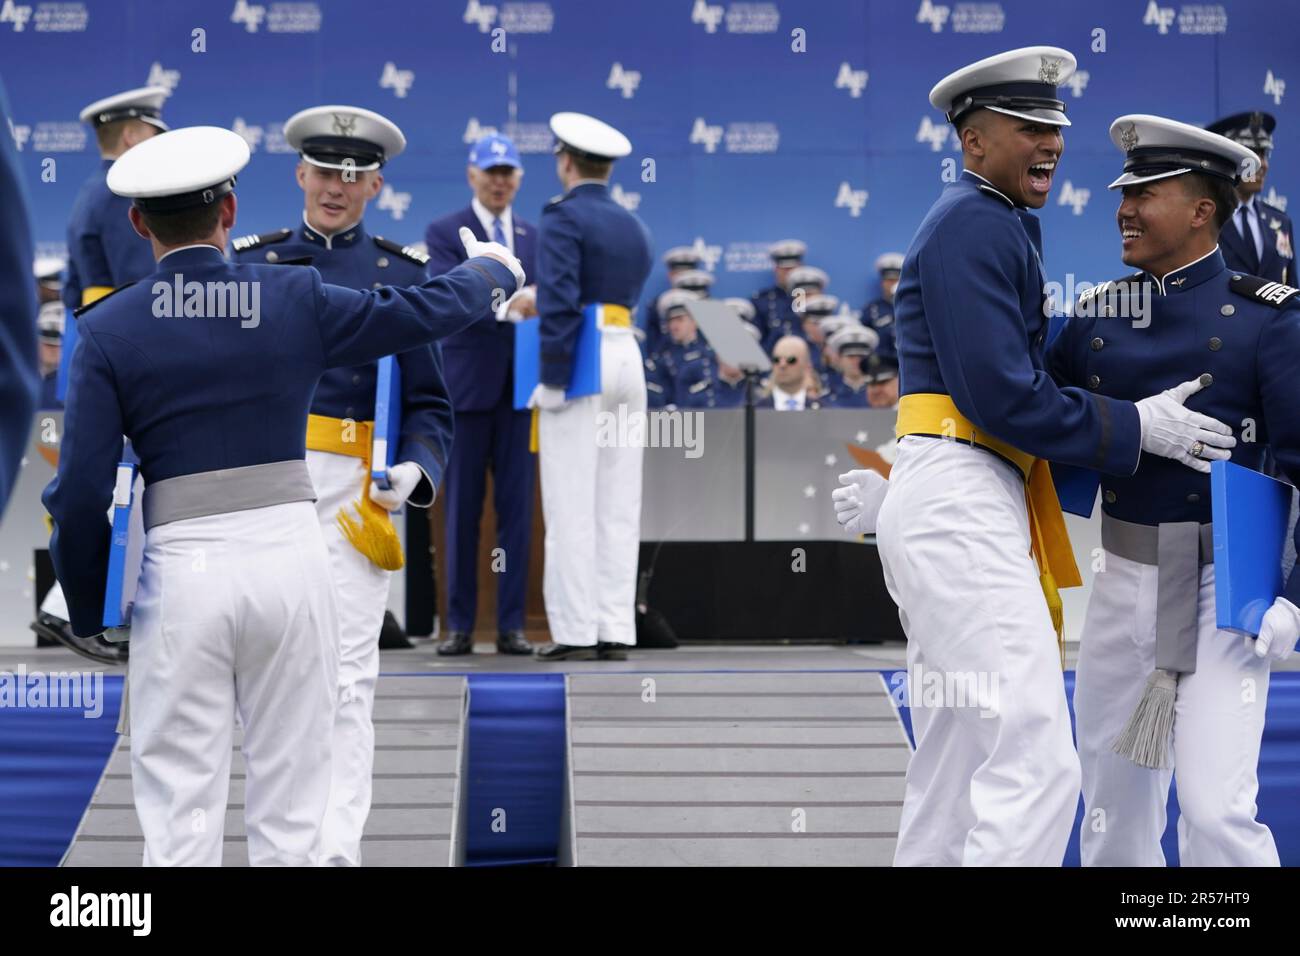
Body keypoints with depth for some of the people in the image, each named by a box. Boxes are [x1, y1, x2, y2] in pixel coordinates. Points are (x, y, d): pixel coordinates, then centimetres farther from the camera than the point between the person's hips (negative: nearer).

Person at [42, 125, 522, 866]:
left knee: (181, 808, 3)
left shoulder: (110, 330, -3)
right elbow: (427, 310, 12)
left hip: (183, 569, -1)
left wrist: (91, 612, 7)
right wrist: (493, 270, 34)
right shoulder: (296, 301, 0)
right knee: (291, 804, 10)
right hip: (290, 556, 1)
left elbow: (82, 493, -6)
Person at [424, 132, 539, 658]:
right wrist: (508, 302, -30)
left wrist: (538, 301, -16)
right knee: (462, 509, 2)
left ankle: (511, 625, 7)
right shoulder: (444, 232, 1)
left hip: (520, 384, 3)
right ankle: (459, 624, 8)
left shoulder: (534, 236, 14)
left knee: (517, 507, 3)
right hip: (468, 382, -3)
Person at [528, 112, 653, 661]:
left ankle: (576, 631, -4)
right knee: (618, 505, 7)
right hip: (628, 357, 7)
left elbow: (559, 303, -16)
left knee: (571, 506, -4)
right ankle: (615, 630, 7)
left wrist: (552, 378, -14)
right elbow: (629, 296, 15)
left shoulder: (563, 218, -6)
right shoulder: (634, 228, 18)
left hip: (582, 362, -7)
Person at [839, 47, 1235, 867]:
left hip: (949, 511, 11)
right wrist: (1134, 426, -10)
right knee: (1037, 763, -17)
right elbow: (1003, 395, -16)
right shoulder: (977, 225, -10)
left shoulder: (995, 228, 23)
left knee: (955, 777, 12)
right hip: (961, 510, -11)